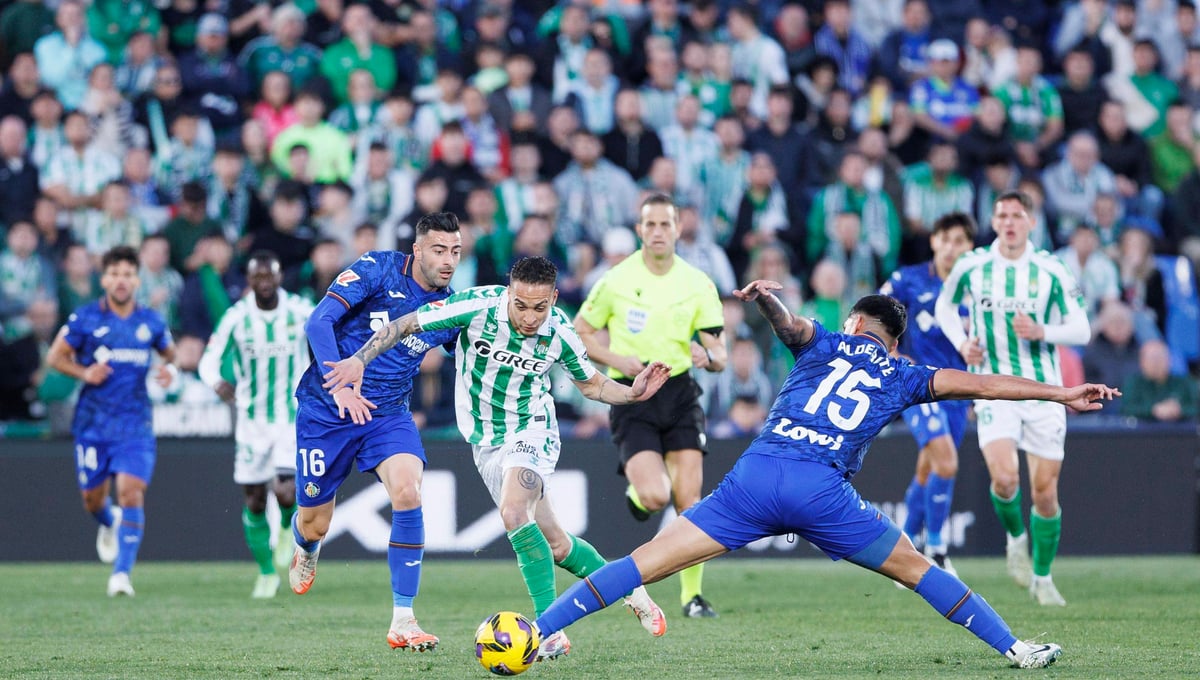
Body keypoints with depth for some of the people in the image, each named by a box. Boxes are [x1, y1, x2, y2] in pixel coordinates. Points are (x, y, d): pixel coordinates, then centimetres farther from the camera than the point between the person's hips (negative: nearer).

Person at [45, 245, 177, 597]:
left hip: (135, 424, 0)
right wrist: (84, 372, -14)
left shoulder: (151, 322, 4)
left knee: (131, 492, -16)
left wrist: (170, 368, -2)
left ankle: (122, 573, -14)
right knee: (92, 498, 7)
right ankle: (109, 524, 45)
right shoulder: (86, 318, -2)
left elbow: (169, 352, 21)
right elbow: (55, 356, 4)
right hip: (93, 422, 0)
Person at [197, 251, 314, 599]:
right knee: (254, 501, 3)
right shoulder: (236, 317, -7)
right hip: (252, 422, 1)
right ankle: (267, 573, 21)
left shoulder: (301, 312, -7)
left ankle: (287, 527, 17)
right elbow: (209, 360, -4)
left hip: (294, 418, -1)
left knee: (286, 494, -19)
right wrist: (217, 382, -26)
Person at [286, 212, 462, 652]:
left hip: (388, 414, 2)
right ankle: (306, 550, 51)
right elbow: (319, 321, -18)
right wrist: (339, 385, -28)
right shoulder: (377, 269, -13)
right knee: (314, 524, 7)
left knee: (407, 491, -27)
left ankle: (403, 620, -20)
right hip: (325, 410, -2)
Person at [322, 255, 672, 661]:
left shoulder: (560, 333, -14)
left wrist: (632, 393, -12)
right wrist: (360, 359, -25)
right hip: (486, 444, 2)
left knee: (513, 513, -30)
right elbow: (404, 325, -12)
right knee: (554, 543, 6)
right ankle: (628, 589, 30)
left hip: (533, 432, -2)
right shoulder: (478, 306, -19)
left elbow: (590, 384, 6)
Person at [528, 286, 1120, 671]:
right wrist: (1061, 393, 26)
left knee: (646, 563, -1)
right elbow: (977, 384, 21)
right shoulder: (901, 378, 21)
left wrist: (765, 299, -23)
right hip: (823, 491, 0)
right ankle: (1013, 648, 18)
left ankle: (534, 633, -8)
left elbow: (787, 322, 0)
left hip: (756, 475, 0)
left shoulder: (824, 343, 22)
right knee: (916, 570, 18)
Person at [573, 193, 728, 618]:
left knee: (689, 498, -6)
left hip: (680, 394, 2)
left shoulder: (697, 284, 2)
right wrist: (615, 359, -12)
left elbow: (719, 357, 2)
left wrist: (707, 355, -23)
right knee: (655, 496, -19)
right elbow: (579, 332, 6)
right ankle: (636, 493, 20)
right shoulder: (616, 281, -4)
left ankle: (693, 595, 7)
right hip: (631, 397, -2)